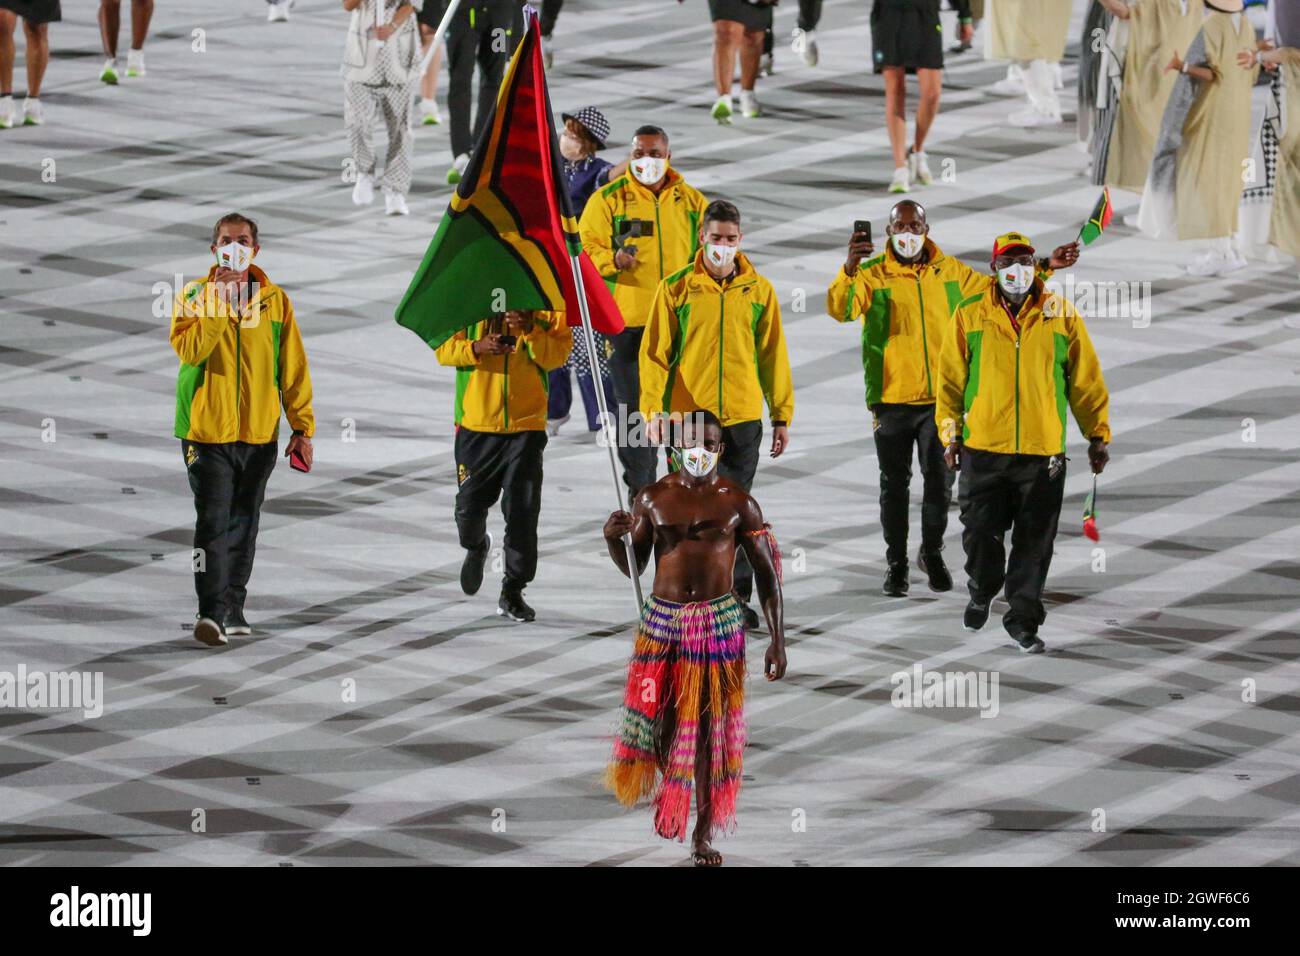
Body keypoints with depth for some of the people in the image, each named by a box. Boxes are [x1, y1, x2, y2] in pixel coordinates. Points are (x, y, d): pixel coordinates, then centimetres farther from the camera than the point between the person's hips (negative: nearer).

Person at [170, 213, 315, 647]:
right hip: (207, 431, -3)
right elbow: (189, 349, -16)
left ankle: (232, 608, 20)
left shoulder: (275, 301, 7)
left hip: (259, 433, 3)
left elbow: (294, 368, 7)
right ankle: (211, 612, -16)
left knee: (243, 525, 11)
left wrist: (302, 428, 3)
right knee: (213, 522, -12)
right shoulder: (194, 295, 1)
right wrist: (219, 303, -21)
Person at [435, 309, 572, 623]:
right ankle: (476, 547, 40)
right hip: (476, 423, 1)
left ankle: (513, 592, 5)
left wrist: (530, 331, -21)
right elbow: (443, 347, 0)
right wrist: (476, 348, -18)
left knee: (522, 512, -6)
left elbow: (558, 355, -5)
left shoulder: (544, 303, 2)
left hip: (526, 424, -1)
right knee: (469, 507, 5)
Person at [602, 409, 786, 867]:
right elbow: (632, 567, 7)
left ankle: (704, 833, 9)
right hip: (662, 620, 1)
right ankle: (669, 789, 35)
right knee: (657, 720, 2)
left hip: (718, 622, -1)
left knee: (710, 728, 1)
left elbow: (767, 572, 0)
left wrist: (777, 640, -5)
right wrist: (612, 538, -16)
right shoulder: (653, 498, 1)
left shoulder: (738, 503, -3)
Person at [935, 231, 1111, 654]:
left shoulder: (1061, 314, 4)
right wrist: (950, 433, 2)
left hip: (1043, 452, 0)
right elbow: (951, 379, 6)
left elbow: (1086, 379, 7)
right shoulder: (970, 316, 4)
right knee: (981, 534, 5)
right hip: (982, 449, 0)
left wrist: (1098, 434, 6)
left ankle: (1022, 619, 13)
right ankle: (981, 594, 32)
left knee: (1034, 544, 2)